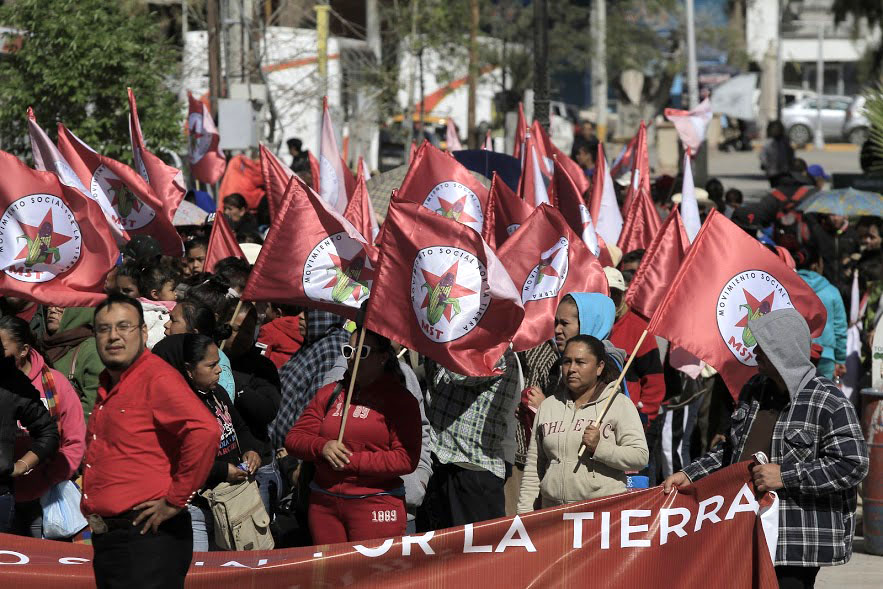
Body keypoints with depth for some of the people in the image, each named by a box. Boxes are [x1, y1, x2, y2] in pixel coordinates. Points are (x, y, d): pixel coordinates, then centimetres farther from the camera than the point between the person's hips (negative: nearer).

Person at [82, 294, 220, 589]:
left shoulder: (157, 378, -12)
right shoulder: (108, 385, 17)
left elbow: (205, 432, -27)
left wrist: (176, 501, -20)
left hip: (148, 538, -10)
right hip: (106, 538, 10)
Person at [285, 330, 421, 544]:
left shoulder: (400, 399, 0)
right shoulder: (329, 393, 16)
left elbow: (407, 460, -11)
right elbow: (294, 438, 12)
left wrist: (352, 462, -13)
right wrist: (322, 447, -10)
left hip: (376, 507, -5)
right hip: (323, 504, 5)